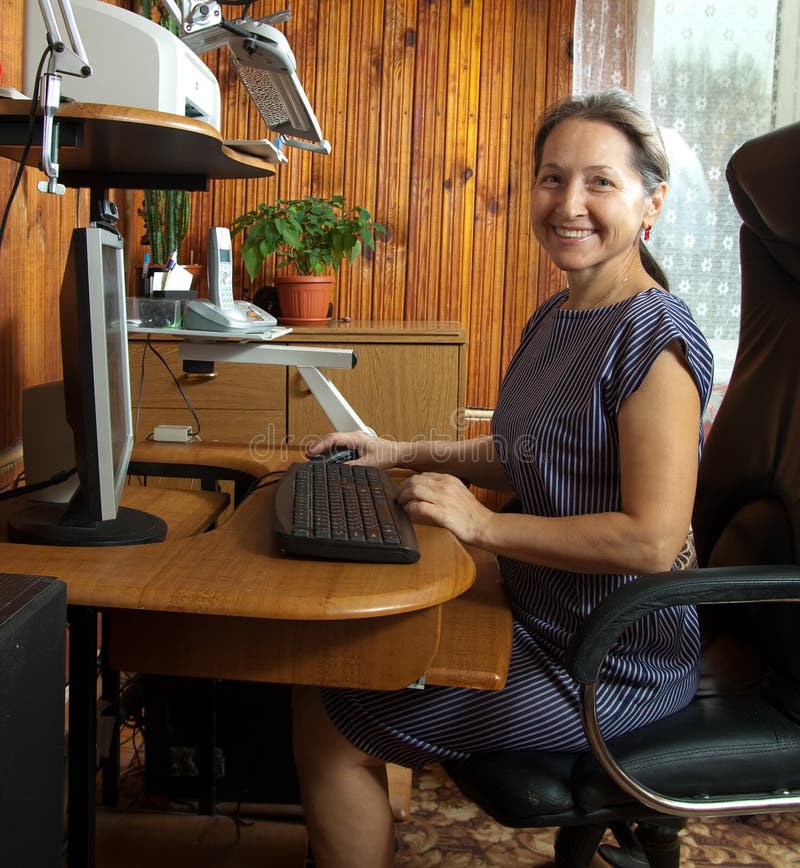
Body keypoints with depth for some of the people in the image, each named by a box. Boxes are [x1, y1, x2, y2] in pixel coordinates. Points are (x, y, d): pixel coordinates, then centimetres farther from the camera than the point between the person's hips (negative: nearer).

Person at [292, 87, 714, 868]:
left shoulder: (653, 337, -22)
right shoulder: (556, 315, 6)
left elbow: (653, 540, -28)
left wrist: (482, 524, -23)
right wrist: (402, 453, 9)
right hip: (542, 620, 9)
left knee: (330, 729, -6)